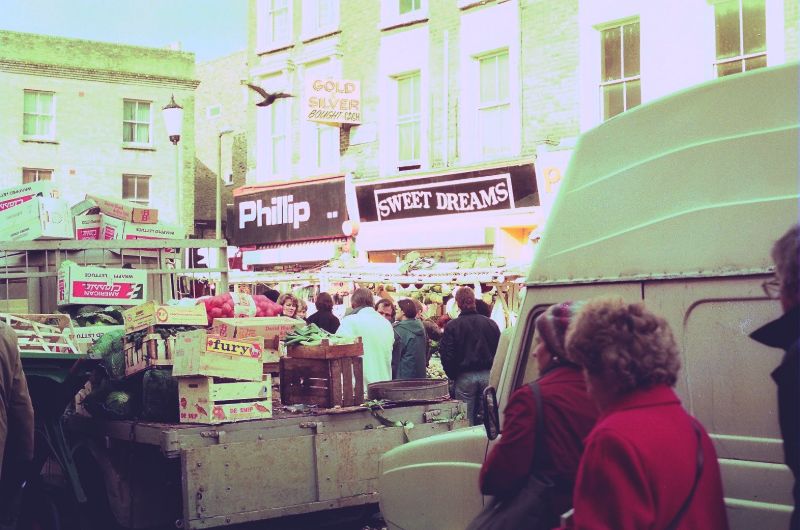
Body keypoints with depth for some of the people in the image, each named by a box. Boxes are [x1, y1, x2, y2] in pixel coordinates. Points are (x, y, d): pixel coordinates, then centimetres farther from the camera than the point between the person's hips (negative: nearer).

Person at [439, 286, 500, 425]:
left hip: (464, 377, -2)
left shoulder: (452, 326, -6)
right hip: (487, 375, 2)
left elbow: (446, 355, -6)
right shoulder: (490, 323, 2)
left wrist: (452, 376, 6)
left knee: (467, 420, 4)